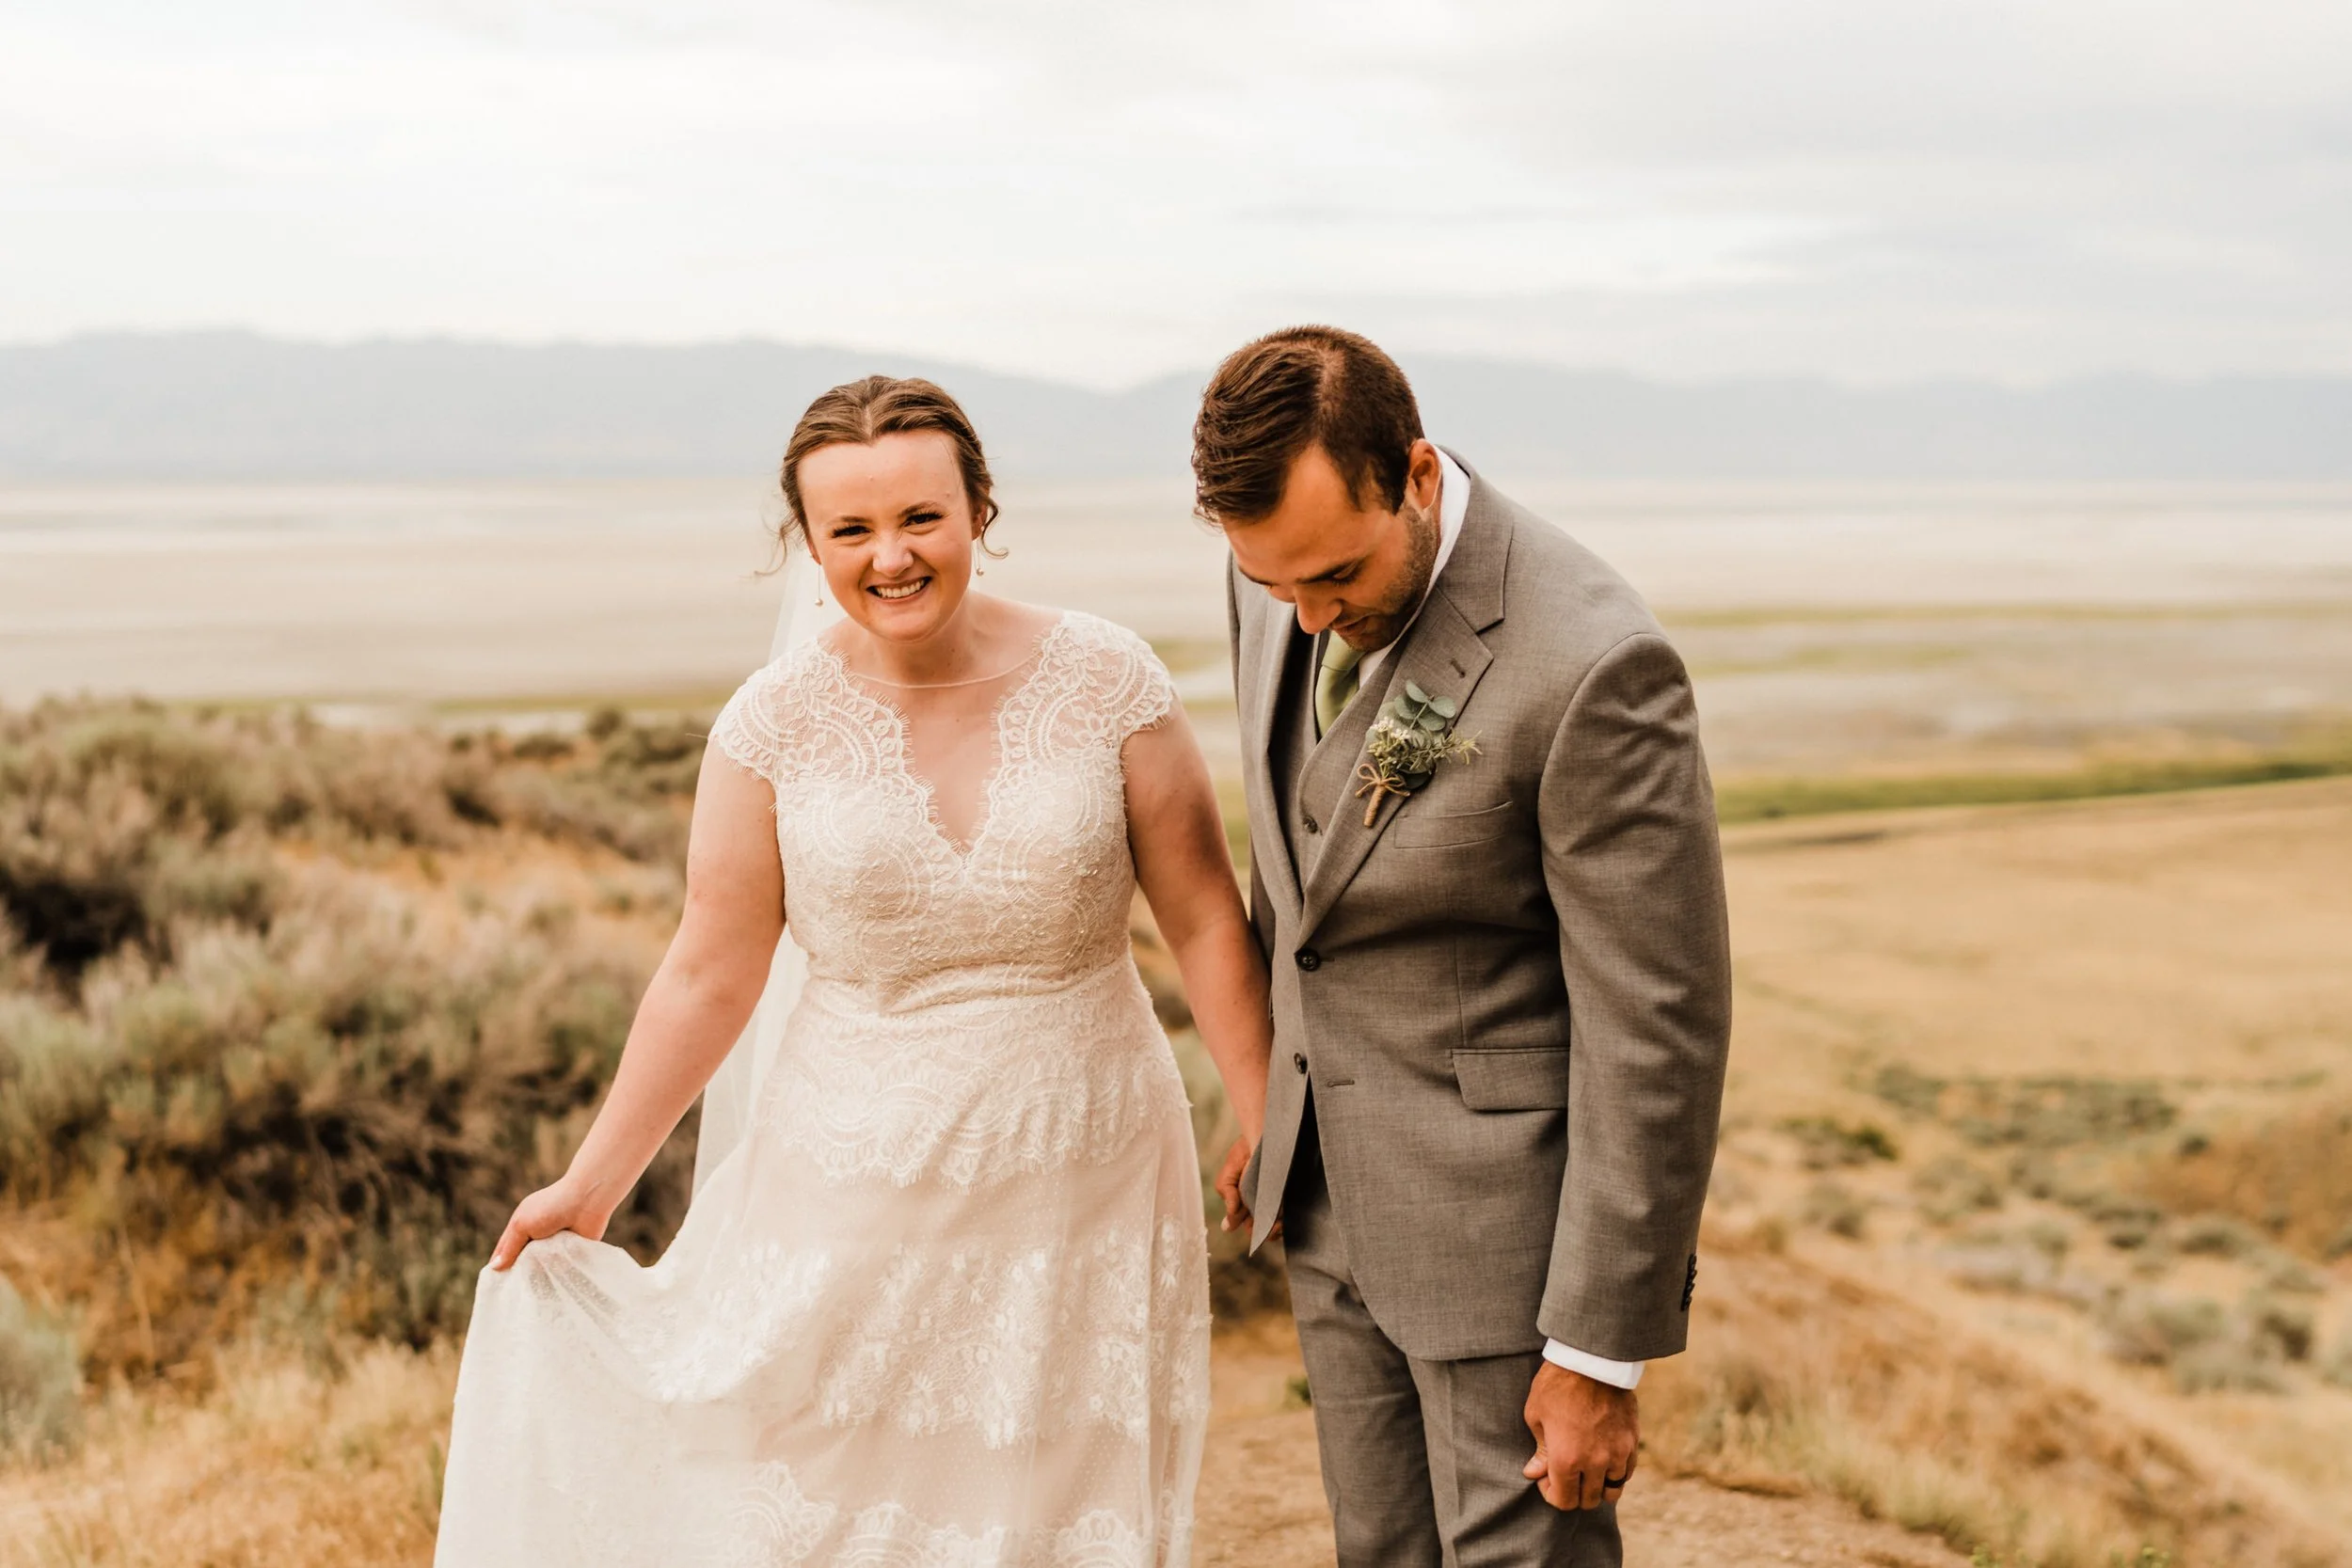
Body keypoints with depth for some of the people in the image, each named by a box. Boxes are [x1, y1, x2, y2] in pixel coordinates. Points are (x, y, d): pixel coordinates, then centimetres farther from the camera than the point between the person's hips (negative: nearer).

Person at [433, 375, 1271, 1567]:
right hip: (858, 1195, 0)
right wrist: (592, 1183, 3)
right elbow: (711, 976, 1)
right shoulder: (777, 722, -6)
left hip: (1083, 1187, 0)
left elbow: (1205, 922, -1)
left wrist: (1272, 1132, 0)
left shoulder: (1105, 680, -7)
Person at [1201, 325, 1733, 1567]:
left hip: (1511, 1211, -7)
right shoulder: (1281, 584, -3)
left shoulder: (1589, 662, -26)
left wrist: (1599, 1353, -17)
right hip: (1335, 1187, 7)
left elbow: (1657, 1026, -21)